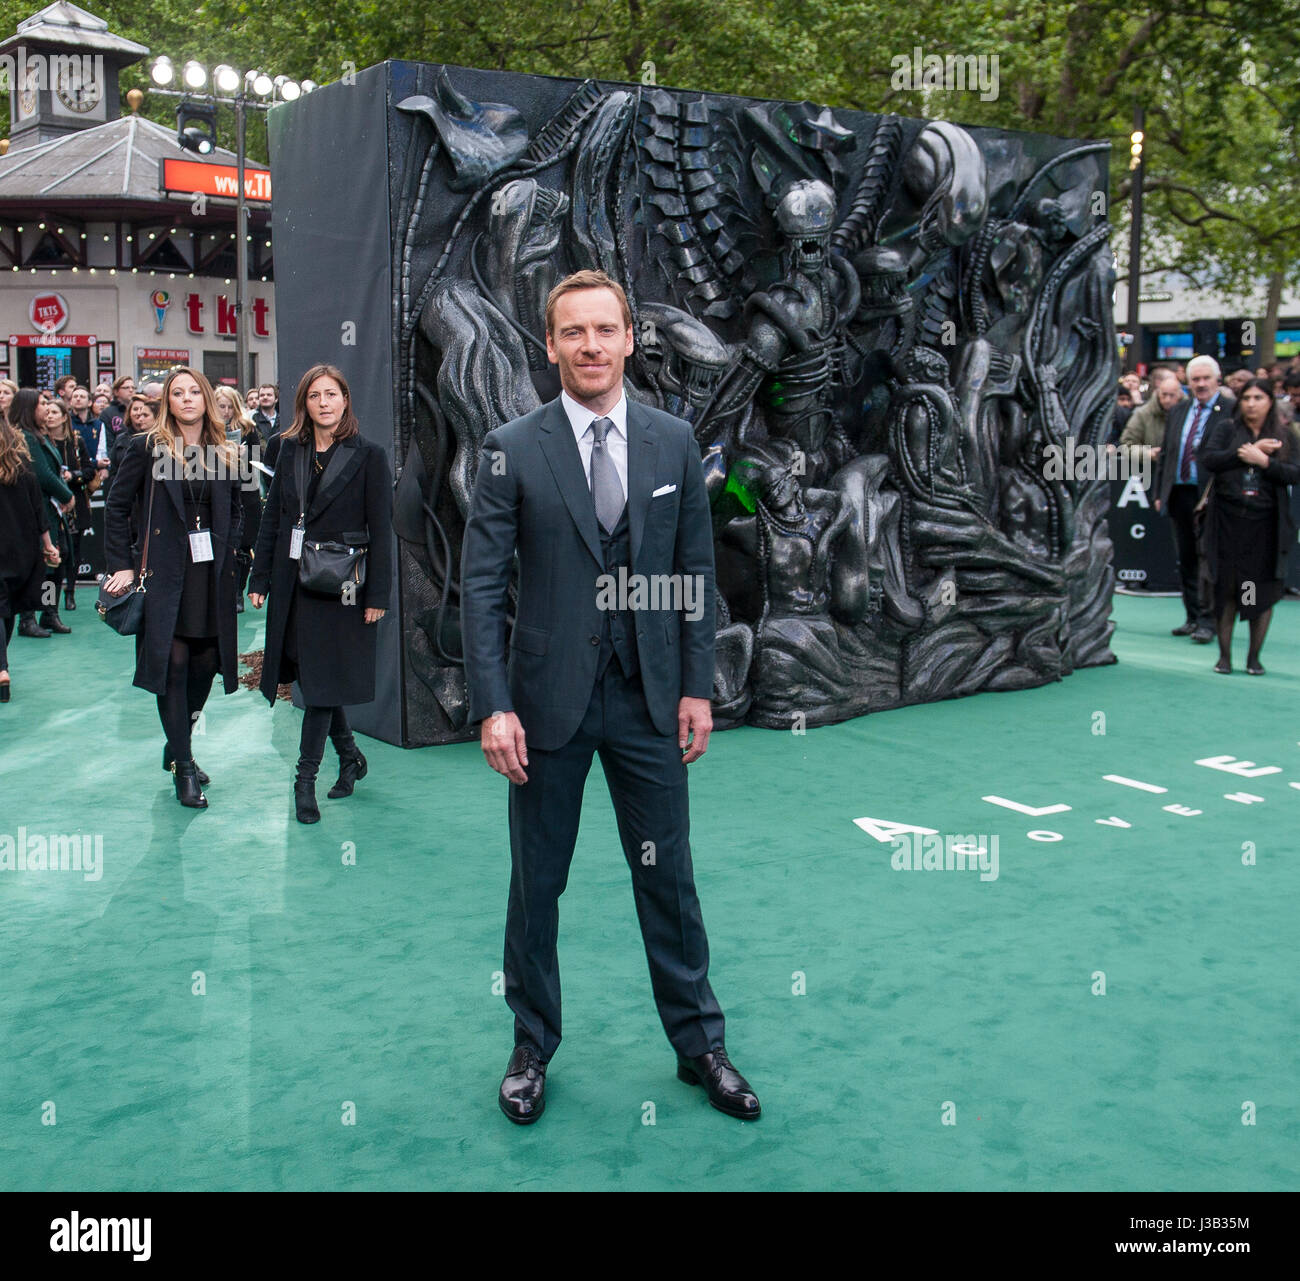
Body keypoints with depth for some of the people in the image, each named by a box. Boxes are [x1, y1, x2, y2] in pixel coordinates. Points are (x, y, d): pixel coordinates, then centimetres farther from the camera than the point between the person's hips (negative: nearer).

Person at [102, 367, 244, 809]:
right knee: (174, 662, -5)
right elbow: (117, 507, 0)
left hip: (212, 574, 4)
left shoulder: (224, 454, 10)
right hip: (165, 573, -4)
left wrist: (229, 552, 5)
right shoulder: (147, 448, -1)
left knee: (206, 663, 5)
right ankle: (183, 766, 5)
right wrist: (122, 566, -6)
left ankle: (177, 746, 27)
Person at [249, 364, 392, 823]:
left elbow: (380, 530, -6)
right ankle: (350, 757, 28)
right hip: (292, 583, 5)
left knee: (322, 682, -2)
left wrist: (377, 594, -11)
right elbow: (273, 517, 10)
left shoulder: (368, 457, -5)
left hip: (340, 587, -5)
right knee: (309, 677, 10)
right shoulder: (291, 450, 8)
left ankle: (305, 779, 7)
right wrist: (260, 578, 5)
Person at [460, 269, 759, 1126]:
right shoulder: (512, 450, -4)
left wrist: (698, 687, 2)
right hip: (549, 699, -1)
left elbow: (697, 572, 6)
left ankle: (700, 1045, 28)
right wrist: (492, 706, -12)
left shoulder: (675, 443, 3)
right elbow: (482, 585, -6)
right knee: (536, 885, 11)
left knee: (669, 878, 10)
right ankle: (533, 1047, 30)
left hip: (649, 698, 2)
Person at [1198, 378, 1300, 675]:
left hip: (1265, 525, 1)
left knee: (1264, 590, 1)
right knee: (1226, 588, 2)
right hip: (1228, 522, -1)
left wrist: (1263, 461, -16)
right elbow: (1208, 459, -10)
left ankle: (1254, 656, 13)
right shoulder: (1226, 429, 5)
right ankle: (1224, 655, 11)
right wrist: (1249, 451, -14)